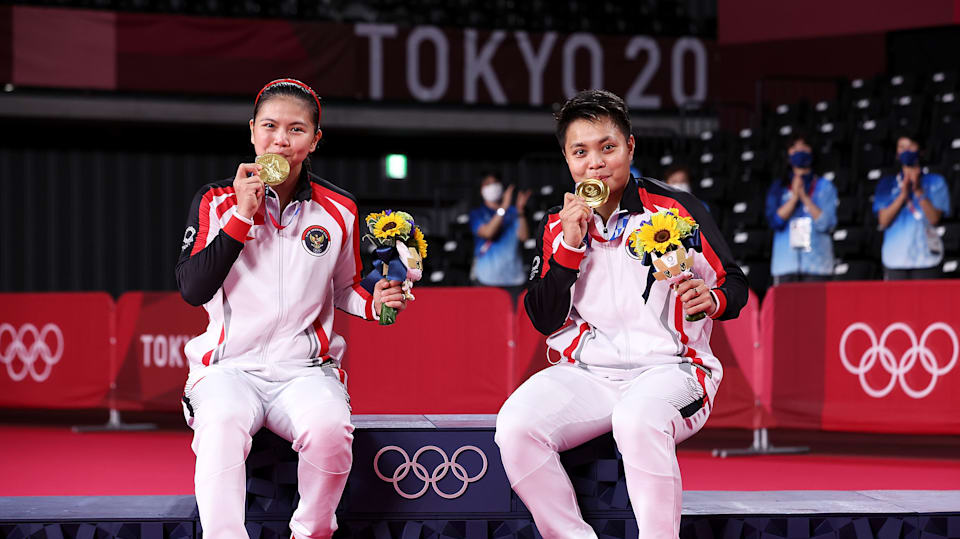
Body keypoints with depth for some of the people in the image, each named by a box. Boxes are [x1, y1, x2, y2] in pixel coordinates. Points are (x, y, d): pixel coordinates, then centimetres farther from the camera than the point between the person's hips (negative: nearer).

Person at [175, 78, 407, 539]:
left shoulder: (338, 211, 8)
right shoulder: (216, 202, 3)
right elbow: (192, 290, -8)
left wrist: (374, 302, 0)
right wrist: (241, 216, -12)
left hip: (305, 368, 1)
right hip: (230, 366, -1)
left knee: (330, 428, -33)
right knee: (223, 424, -37)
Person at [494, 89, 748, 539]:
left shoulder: (677, 210, 2)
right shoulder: (557, 226, 12)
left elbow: (736, 286, 6)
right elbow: (545, 321, 6)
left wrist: (710, 299, -18)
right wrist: (571, 245, -6)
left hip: (668, 369, -3)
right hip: (585, 375, 4)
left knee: (638, 419, -39)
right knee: (515, 426, -26)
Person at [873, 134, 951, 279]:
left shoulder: (936, 182, 10)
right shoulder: (887, 184, 13)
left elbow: (934, 218, -3)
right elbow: (883, 221, 0)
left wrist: (918, 191, -12)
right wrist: (903, 194, -8)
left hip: (926, 257, -1)